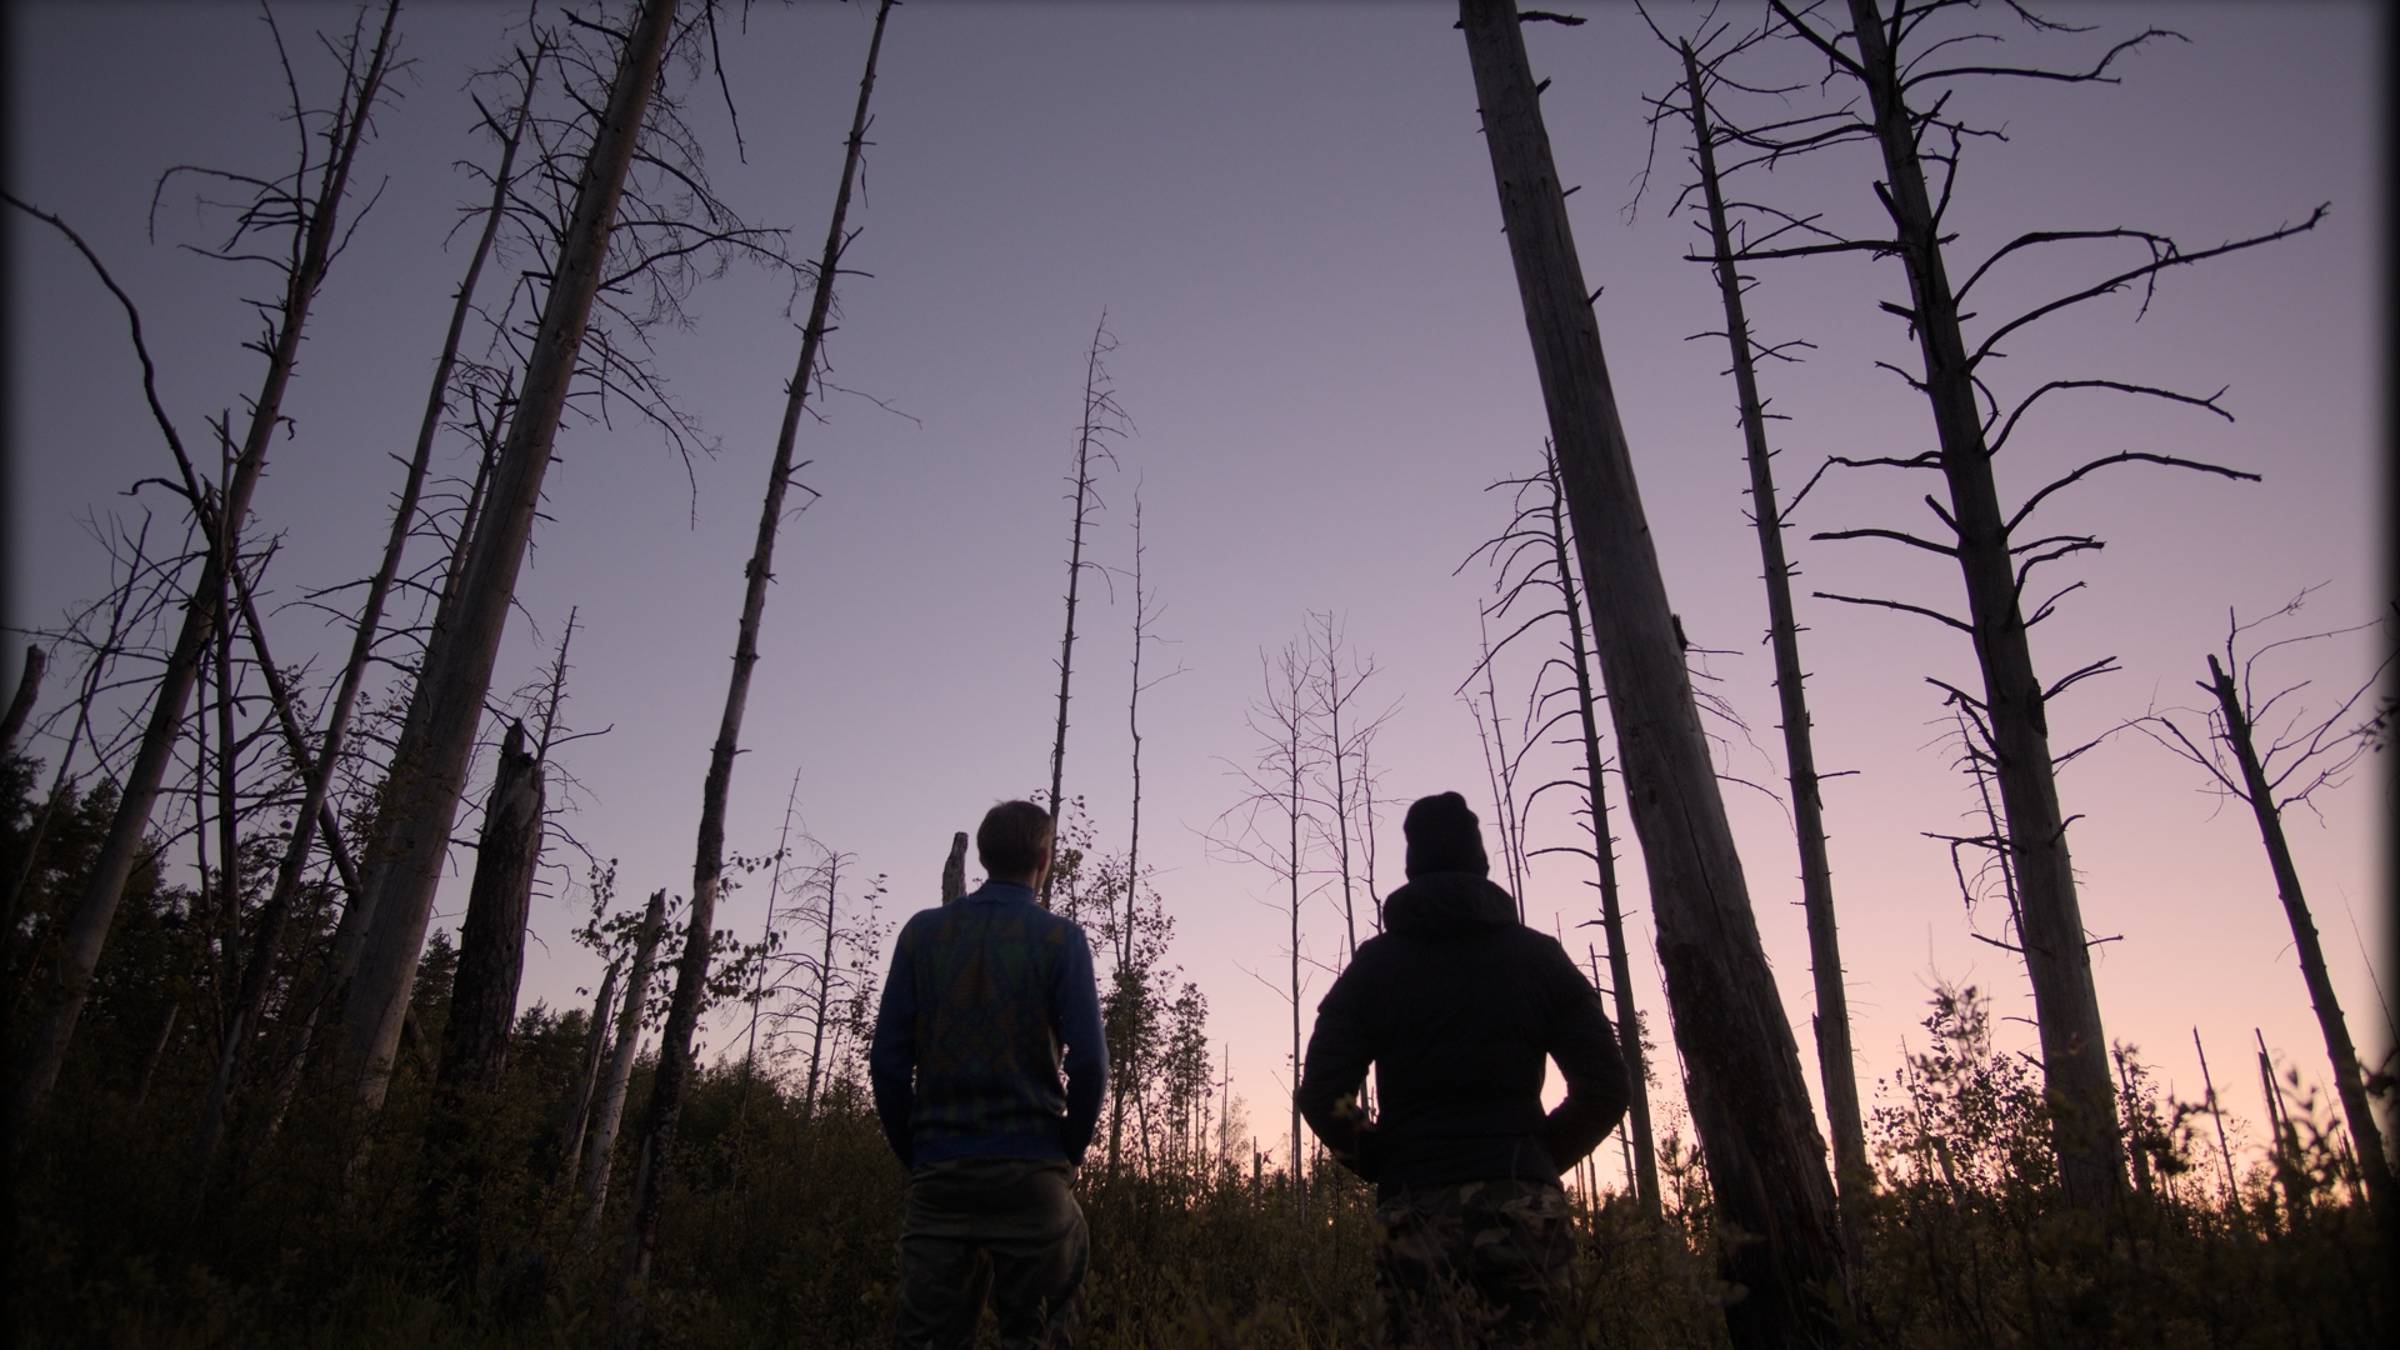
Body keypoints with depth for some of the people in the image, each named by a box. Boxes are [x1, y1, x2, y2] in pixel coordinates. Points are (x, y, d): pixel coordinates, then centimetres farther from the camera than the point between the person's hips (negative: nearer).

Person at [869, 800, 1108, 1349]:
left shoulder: (923, 931, 3)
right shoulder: (1059, 939, -4)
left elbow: (887, 1061, 1)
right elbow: (1089, 1063, -10)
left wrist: (913, 1155, 10)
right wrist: (1069, 1154, 5)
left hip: (937, 1175, 2)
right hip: (1030, 1176, -2)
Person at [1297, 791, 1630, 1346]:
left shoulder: (1374, 965, 5)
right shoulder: (1539, 957, 6)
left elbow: (1322, 1095, -3)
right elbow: (1605, 1090, 3)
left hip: (1414, 1212, -1)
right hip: (1526, 1209, 1)